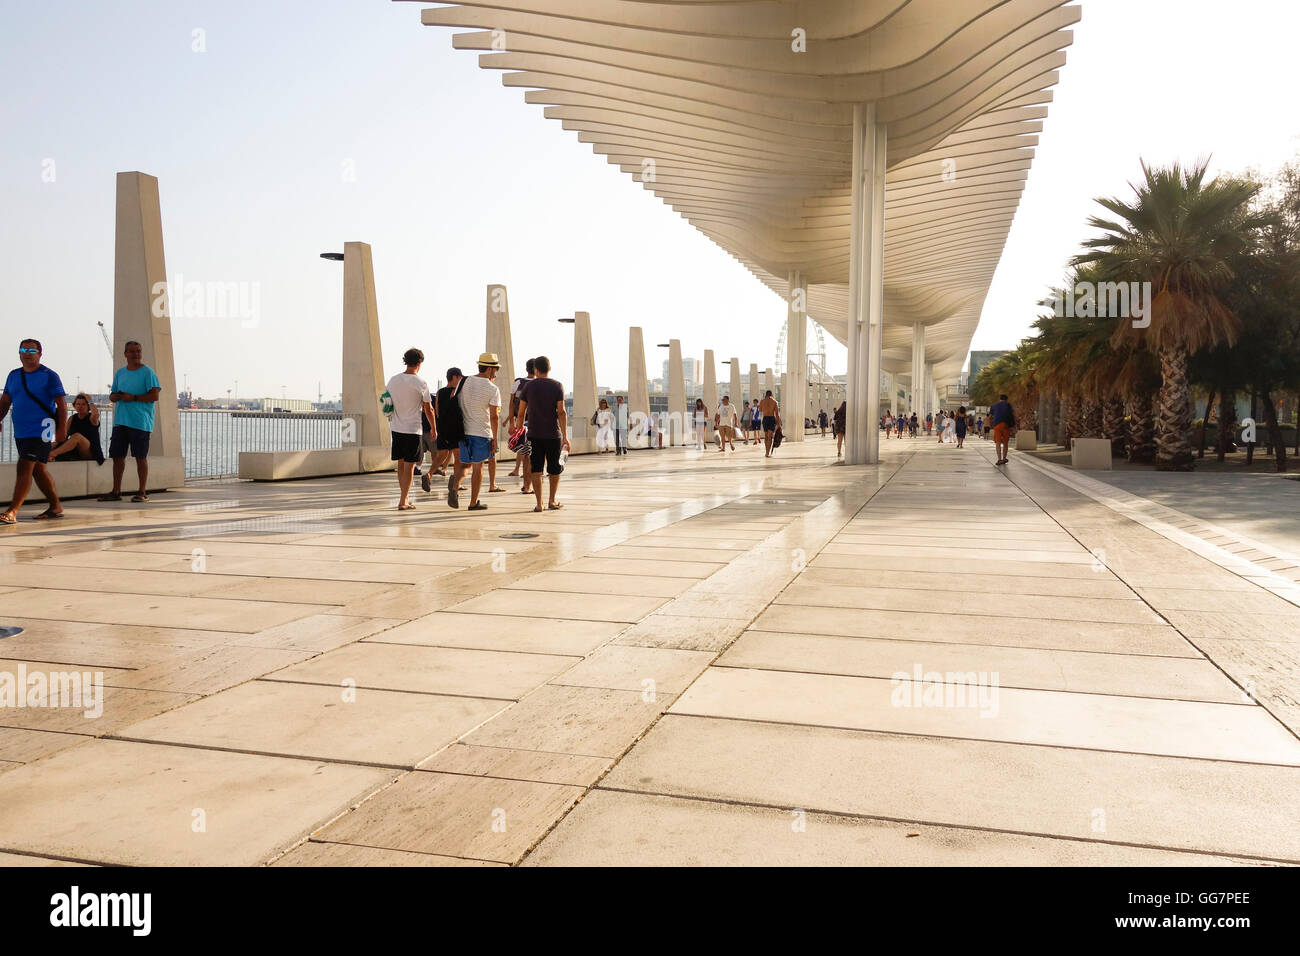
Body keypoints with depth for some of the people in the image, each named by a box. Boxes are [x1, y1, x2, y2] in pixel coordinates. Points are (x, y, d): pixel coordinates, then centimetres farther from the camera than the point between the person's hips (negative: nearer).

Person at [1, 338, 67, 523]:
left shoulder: (49, 376, -6)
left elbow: (61, 404, -8)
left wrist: (62, 429, -15)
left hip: (41, 430, -7)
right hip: (20, 432, 7)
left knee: (24, 468, -13)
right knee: (37, 469, 13)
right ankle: (55, 507, 22)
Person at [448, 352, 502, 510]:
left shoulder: (463, 382, 6)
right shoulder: (493, 389, -9)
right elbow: (494, 416, -12)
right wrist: (495, 439, -5)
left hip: (463, 431, 4)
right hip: (482, 432, -4)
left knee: (465, 463, 18)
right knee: (478, 467, 7)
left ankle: (455, 481, -13)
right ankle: (473, 502, 12)